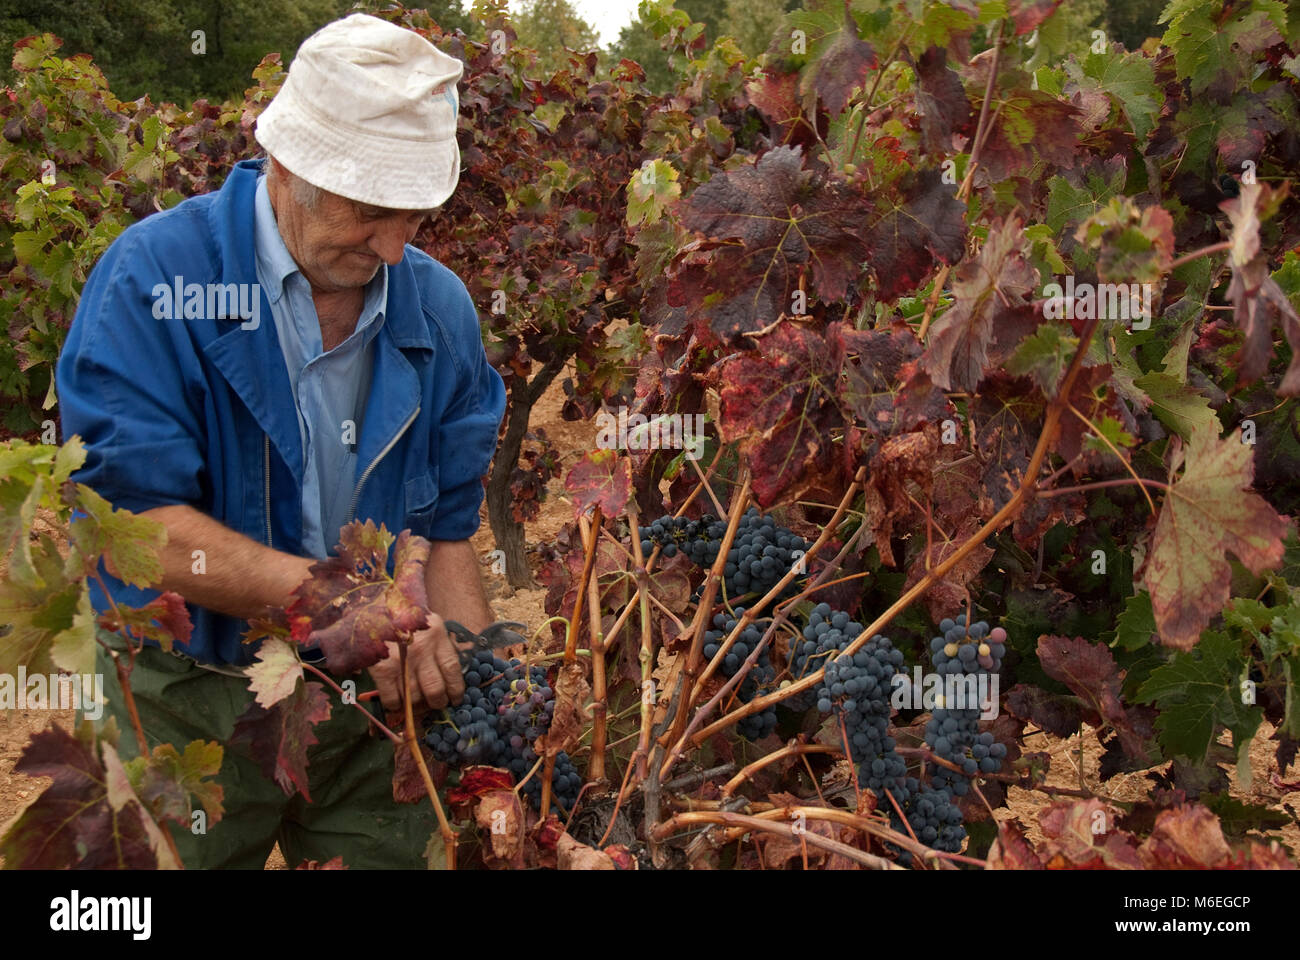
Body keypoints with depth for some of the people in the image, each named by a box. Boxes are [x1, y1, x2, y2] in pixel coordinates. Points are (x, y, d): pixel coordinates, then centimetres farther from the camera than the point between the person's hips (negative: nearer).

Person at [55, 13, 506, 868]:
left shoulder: (439, 308, -3)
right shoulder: (154, 276, -17)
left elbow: (447, 528, 2)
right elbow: (131, 519, -23)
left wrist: (482, 694, -12)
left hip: (373, 702, 4)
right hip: (192, 705, -3)